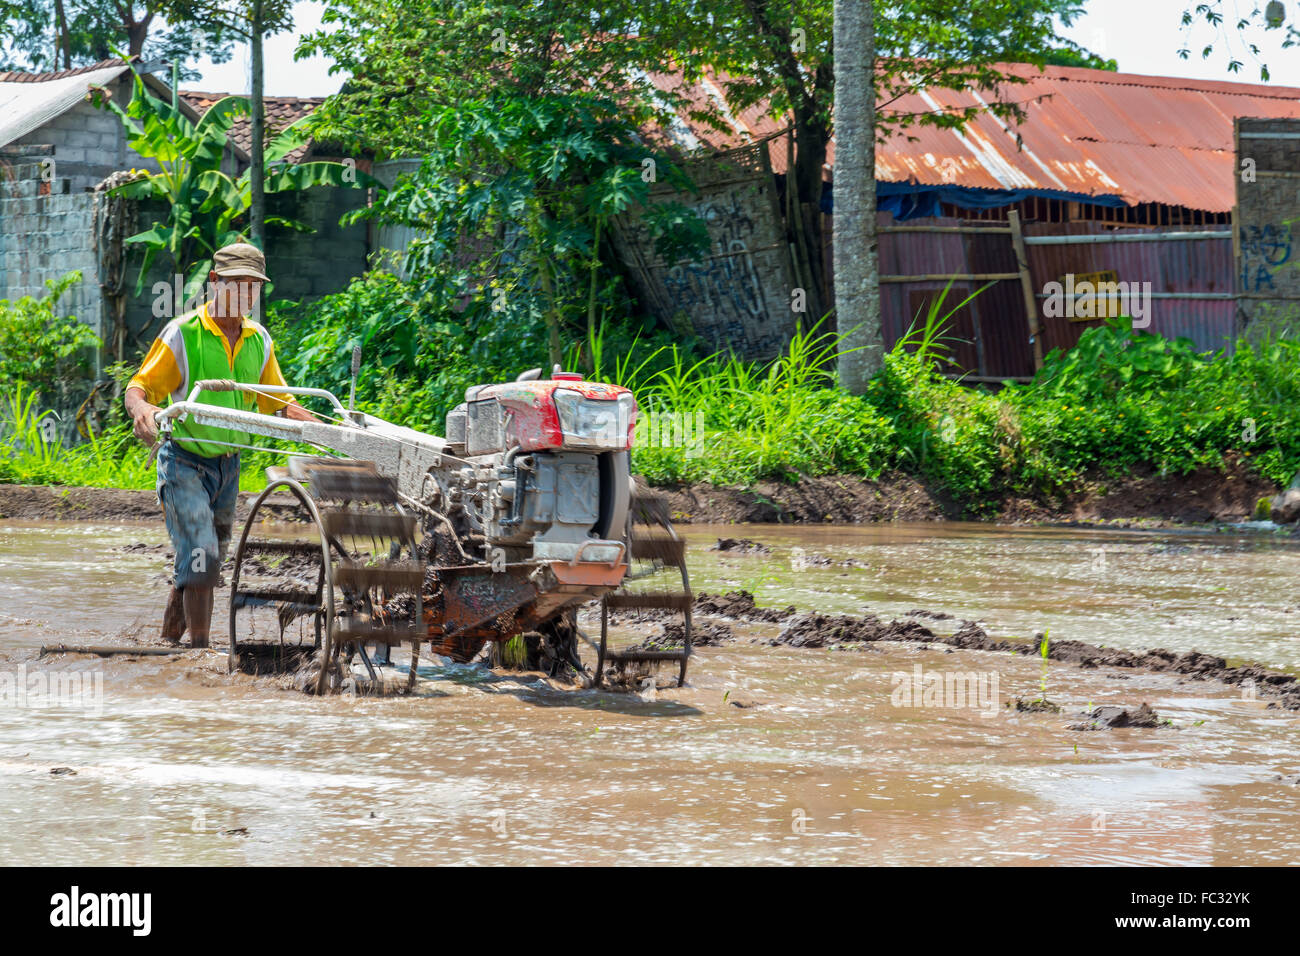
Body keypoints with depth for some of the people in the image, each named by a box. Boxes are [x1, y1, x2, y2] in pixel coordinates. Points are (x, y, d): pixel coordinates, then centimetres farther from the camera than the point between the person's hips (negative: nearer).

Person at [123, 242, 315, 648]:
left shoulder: (259, 340, 7)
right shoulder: (183, 333, -10)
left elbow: (278, 402, 13)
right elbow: (139, 387, -12)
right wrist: (141, 408, -36)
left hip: (228, 464, 6)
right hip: (185, 461, -6)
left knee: (206, 560, 12)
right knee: (201, 554, -17)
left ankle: (169, 641, 28)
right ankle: (200, 647, -13)